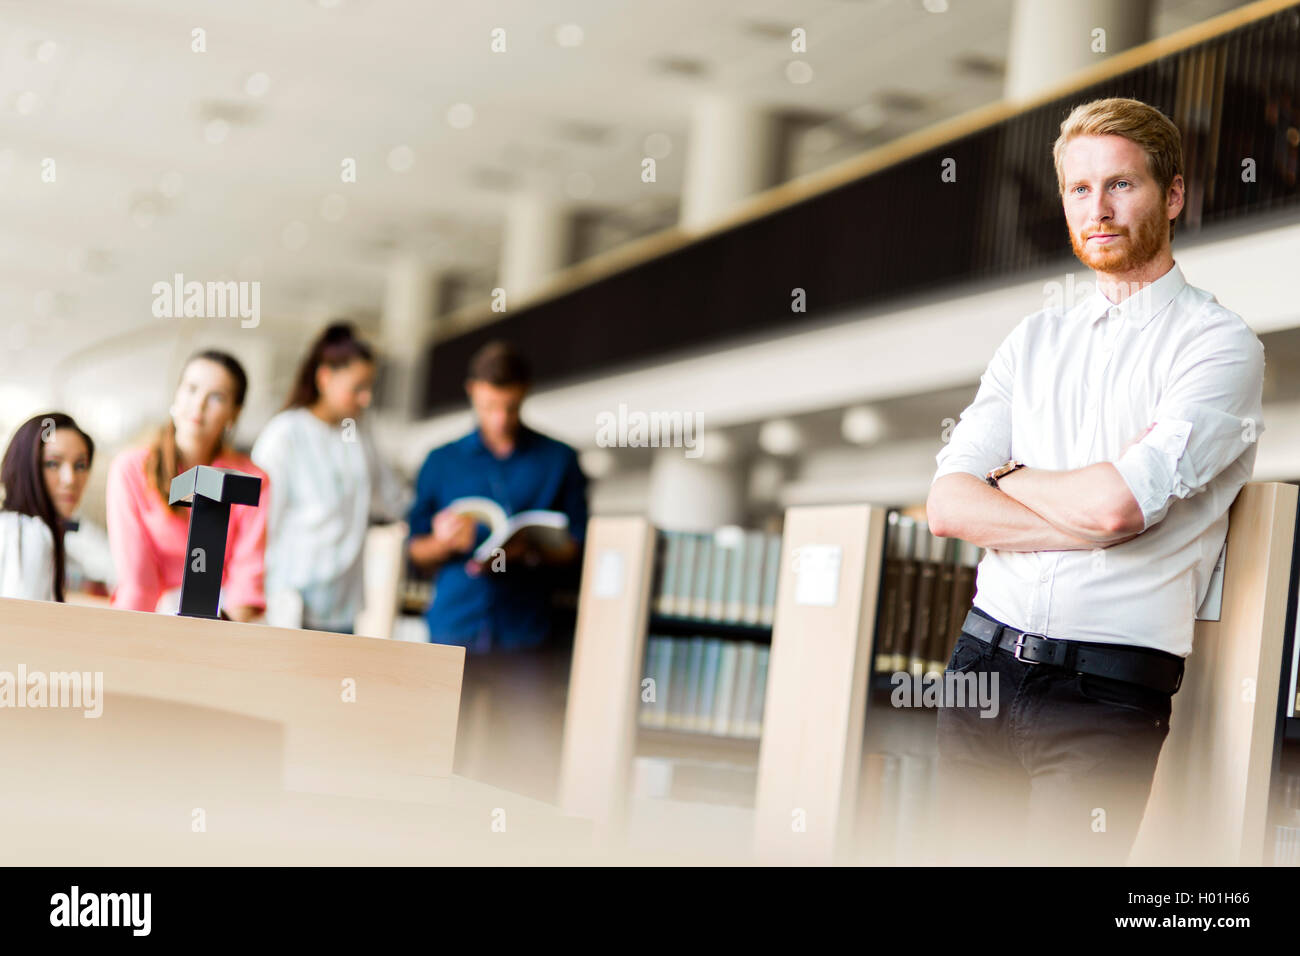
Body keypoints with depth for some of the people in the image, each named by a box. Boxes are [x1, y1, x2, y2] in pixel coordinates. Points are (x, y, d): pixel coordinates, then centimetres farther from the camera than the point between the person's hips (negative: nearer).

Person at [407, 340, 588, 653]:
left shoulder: (559, 459, 9)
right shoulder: (441, 462, 11)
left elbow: (575, 548, 5)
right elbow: (417, 550, 11)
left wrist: (532, 552, -13)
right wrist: (444, 542, -10)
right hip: (453, 624, 1)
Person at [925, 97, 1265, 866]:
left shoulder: (1220, 344, -3)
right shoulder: (1033, 341, 14)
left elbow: (1116, 504, -17)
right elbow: (948, 506, 3)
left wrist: (1011, 478, 1)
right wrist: (1086, 522, -10)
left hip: (1108, 686, -5)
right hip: (983, 658, 5)